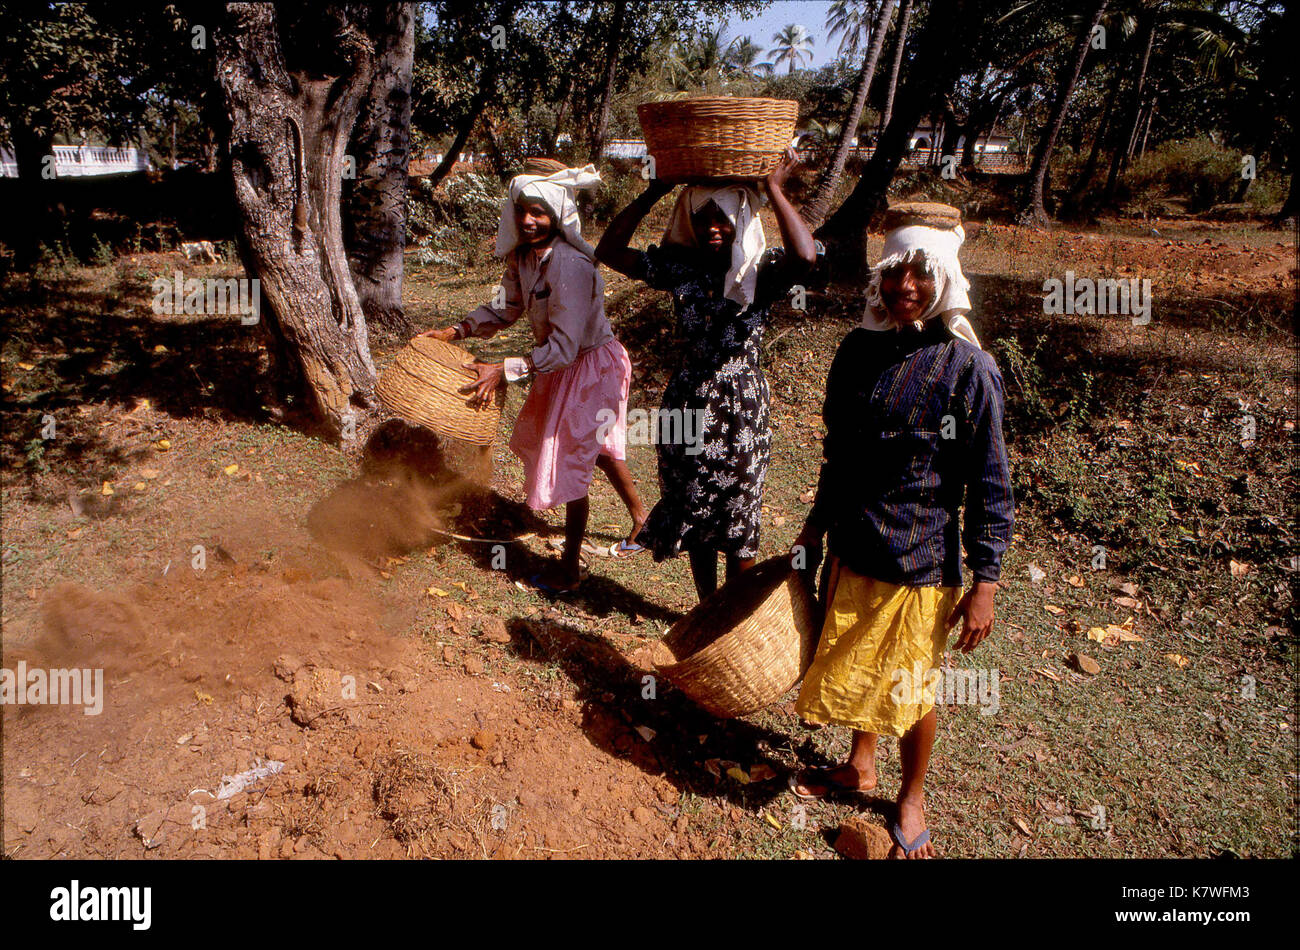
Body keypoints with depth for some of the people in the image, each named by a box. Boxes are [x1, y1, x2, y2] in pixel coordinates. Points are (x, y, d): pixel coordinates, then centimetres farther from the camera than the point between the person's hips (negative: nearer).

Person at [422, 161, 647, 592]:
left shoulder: (570, 264, -31)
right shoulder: (522, 253, -5)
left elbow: (563, 346, -33)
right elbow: (508, 306, 10)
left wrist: (503, 370, -36)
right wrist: (456, 331, 0)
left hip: (591, 366, -9)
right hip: (563, 364, 9)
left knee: (569, 459, 0)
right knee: (599, 445, 25)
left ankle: (570, 565, 18)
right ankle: (640, 515, 48)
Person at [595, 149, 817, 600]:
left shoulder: (760, 271, -9)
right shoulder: (680, 266, 0)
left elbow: (805, 256, -32)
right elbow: (609, 251, -2)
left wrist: (774, 189, -24)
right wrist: (653, 192, -8)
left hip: (742, 408, -3)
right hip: (688, 403, 3)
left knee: (739, 523, 9)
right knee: (694, 516, 15)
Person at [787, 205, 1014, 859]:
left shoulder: (967, 369, -15)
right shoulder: (858, 351, 0)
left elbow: (989, 486, -12)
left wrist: (984, 584, -13)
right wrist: (816, 528, 16)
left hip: (922, 561, -5)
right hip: (851, 548, 5)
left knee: (911, 687, 12)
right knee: (851, 670, 21)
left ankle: (911, 799, 37)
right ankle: (860, 767, 47)